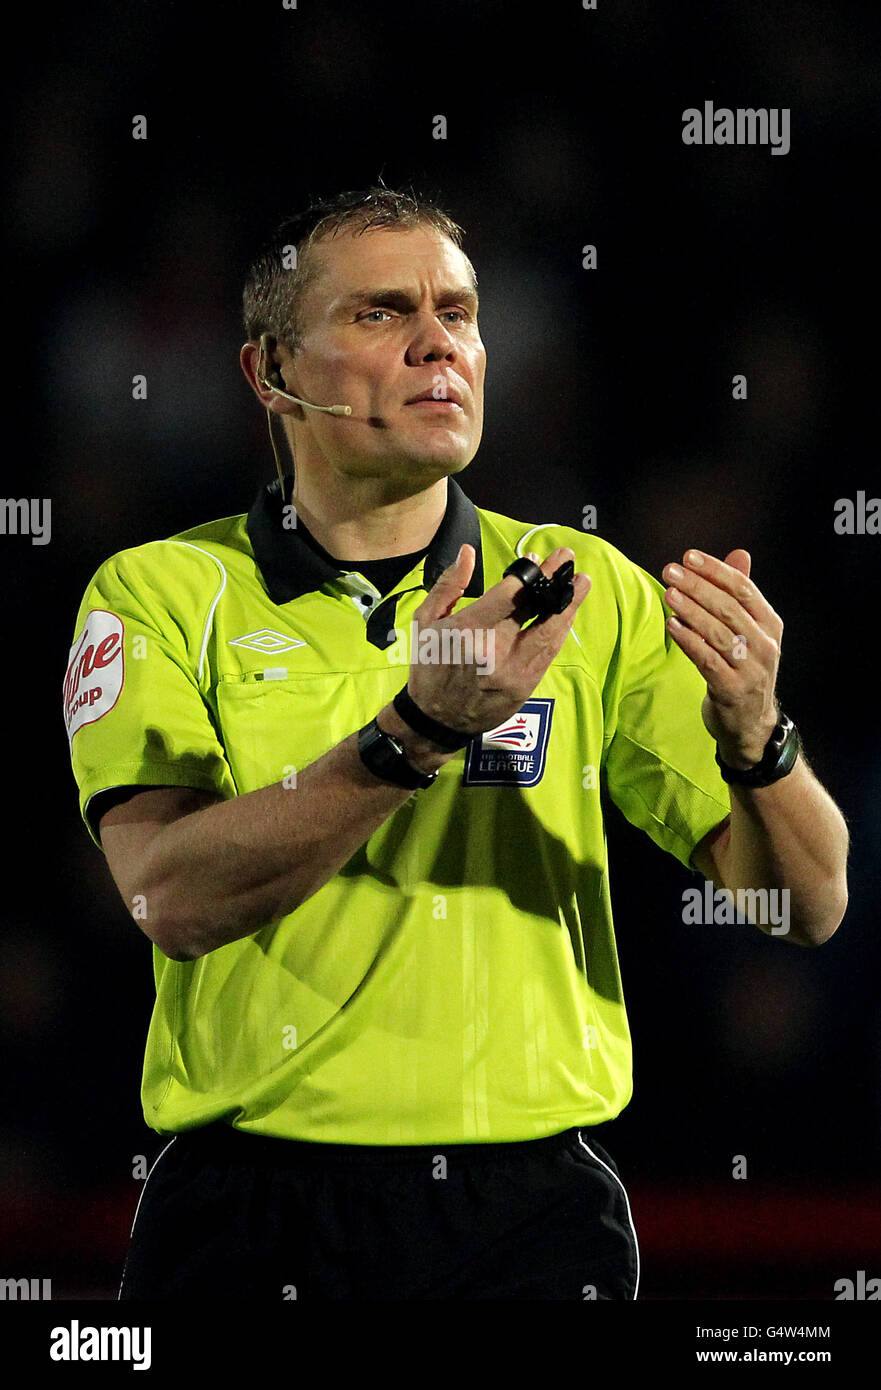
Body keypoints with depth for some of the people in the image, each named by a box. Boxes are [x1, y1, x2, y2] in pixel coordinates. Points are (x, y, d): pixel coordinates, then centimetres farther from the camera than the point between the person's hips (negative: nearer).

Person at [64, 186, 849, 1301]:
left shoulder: (592, 594, 7)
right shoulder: (161, 594, 1)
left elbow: (807, 908, 3)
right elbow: (171, 895, -16)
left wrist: (752, 735, -18)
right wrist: (418, 733, -27)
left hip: (535, 1211, 2)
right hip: (255, 1221, -1)